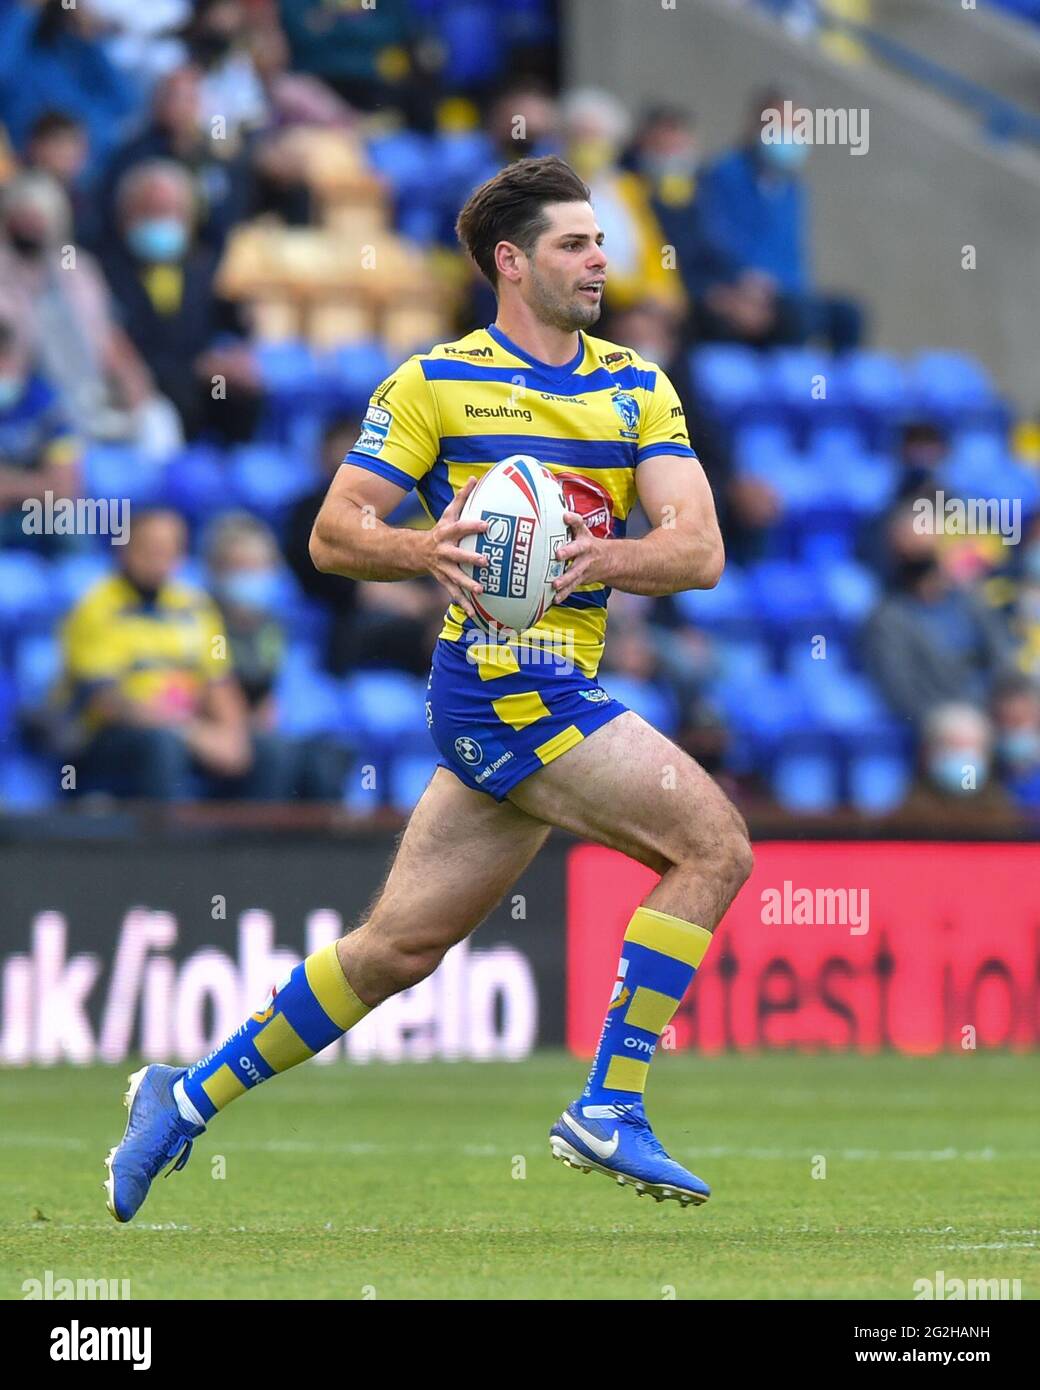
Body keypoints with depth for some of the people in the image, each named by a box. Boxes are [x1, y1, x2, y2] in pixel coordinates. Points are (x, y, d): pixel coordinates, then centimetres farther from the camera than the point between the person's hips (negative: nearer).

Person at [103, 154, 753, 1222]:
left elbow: (700, 550, 1)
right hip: (501, 682, -6)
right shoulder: (434, 383, -1)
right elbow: (333, 532, -3)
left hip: (554, 694, 6)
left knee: (398, 947, 9)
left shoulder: (637, 388, 11)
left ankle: (187, 1098, 21)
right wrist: (424, 551, -24)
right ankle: (609, 1109, -14)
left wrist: (607, 558, -21)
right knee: (714, 845, -17)